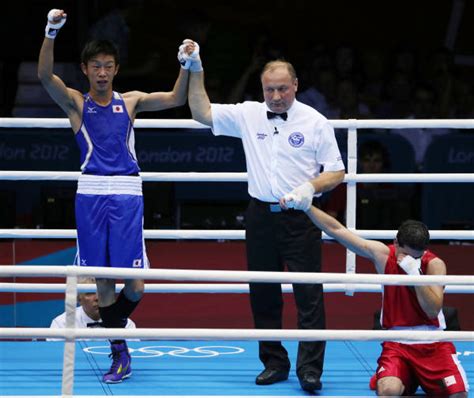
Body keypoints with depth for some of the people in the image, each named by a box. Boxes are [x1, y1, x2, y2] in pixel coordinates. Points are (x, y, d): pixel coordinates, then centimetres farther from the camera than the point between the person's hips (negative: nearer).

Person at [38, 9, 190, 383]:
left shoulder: (130, 101, 13)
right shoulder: (76, 102, 7)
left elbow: (176, 99, 6)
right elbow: (45, 75, -10)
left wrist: (187, 66, -12)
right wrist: (51, 33, -25)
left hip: (127, 192, 0)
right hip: (91, 191, 0)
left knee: (134, 281, -9)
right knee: (103, 278, 2)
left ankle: (113, 322, 20)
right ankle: (119, 353, 11)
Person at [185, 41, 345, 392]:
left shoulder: (315, 122, -1)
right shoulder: (248, 115, 7)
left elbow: (337, 172, 1)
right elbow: (201, 112, 8)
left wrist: (311, 186, -17)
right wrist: (196, 71, -1)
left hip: (300, 218, -3)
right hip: (261, 216, 4)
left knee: (309, 294, -6)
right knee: (263, 293, 8)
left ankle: (310, 369, -4)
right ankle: (274, 363, 18)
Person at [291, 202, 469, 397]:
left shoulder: (434, 264, -10)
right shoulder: (383, 255, -6)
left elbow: (433, 310, -19)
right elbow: (336, 229, -5)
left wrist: (415, 273, -28)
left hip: (433, 344, 1)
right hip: (397, 344, -1)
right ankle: (406, 380, 6)